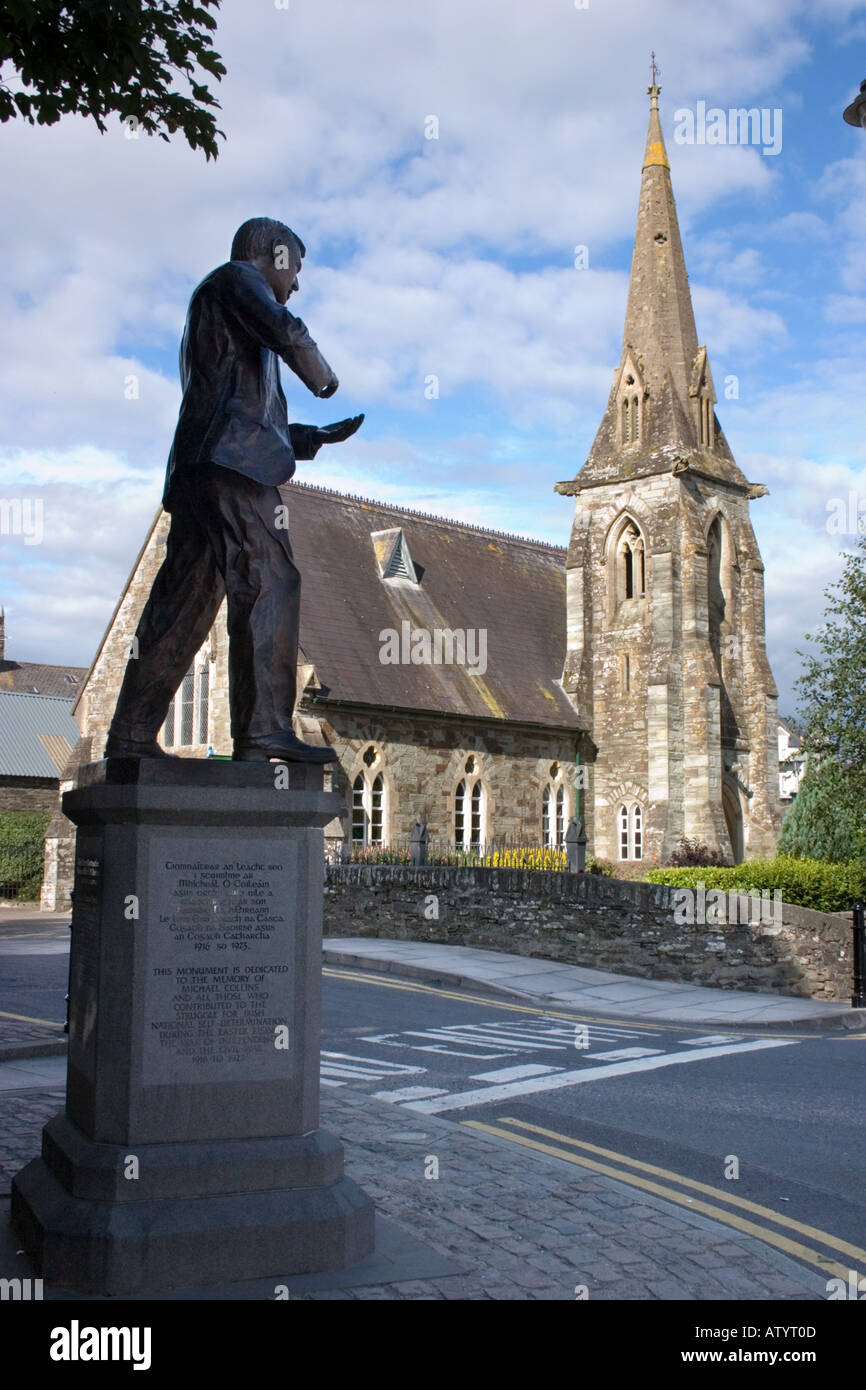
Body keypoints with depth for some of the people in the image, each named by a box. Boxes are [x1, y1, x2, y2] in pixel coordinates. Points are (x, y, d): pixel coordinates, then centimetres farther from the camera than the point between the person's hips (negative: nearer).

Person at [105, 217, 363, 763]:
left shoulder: (214, 300, 37)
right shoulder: (237, 277, 9)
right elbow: (287, 332, -13)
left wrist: (317, 437, 31)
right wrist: (324, 377, 5)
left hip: (198, 471, 10)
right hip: (231, 461, -9)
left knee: (185, 602, 5)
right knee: (270, 581, -16)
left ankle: (131, 738, 5)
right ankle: (264, 728, -24)